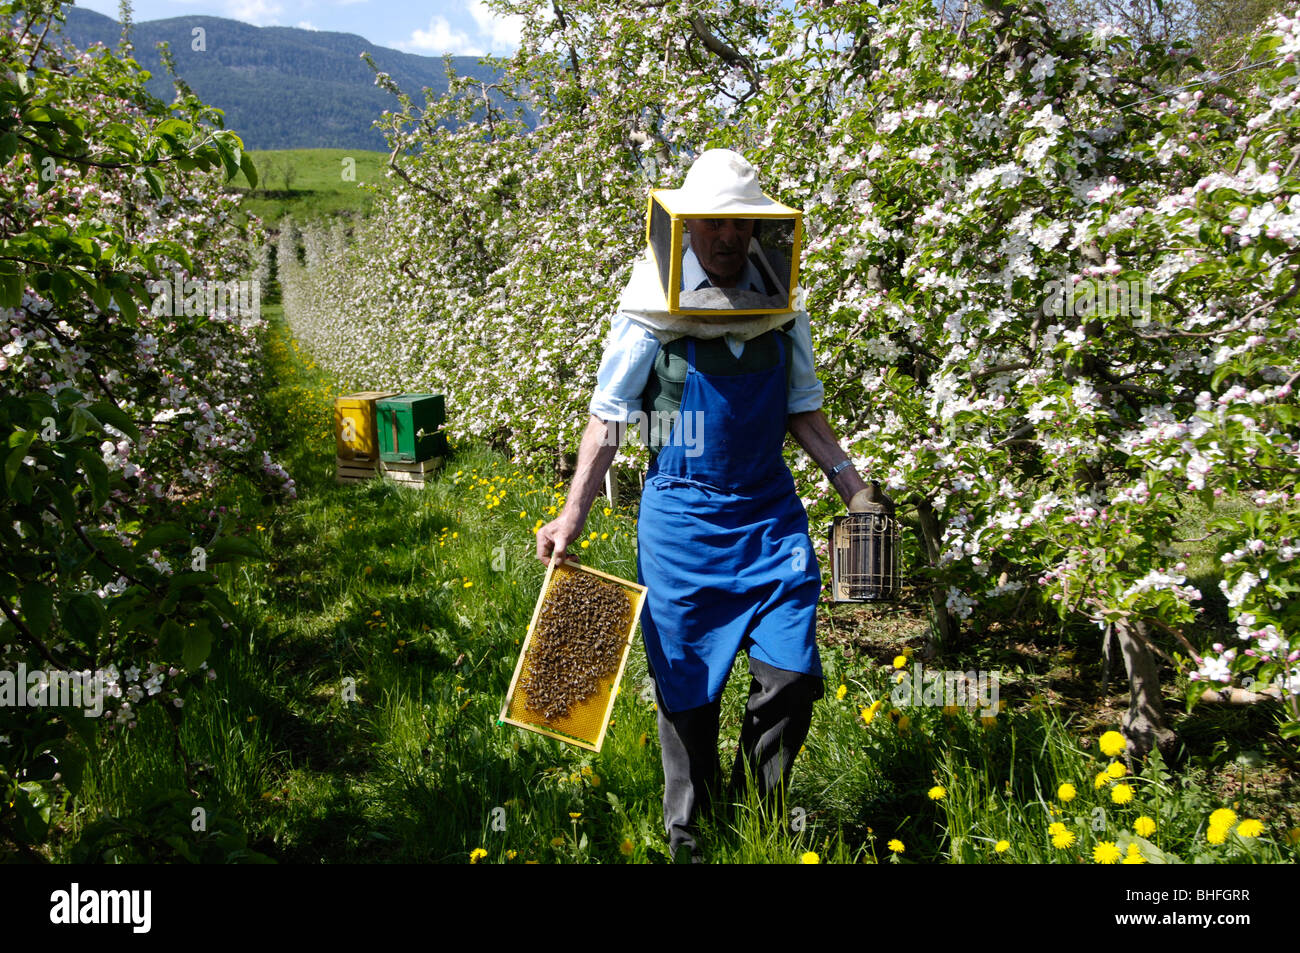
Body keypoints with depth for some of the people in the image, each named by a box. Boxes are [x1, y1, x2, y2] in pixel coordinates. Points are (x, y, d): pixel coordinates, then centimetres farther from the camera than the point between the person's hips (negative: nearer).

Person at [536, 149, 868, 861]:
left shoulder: (782, 308, 3)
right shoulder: (653, 312, -7)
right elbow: (608, 417, -4)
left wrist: (848, 478, 6)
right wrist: (573, 514, -9)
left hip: (770, 515, 3)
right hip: (681, 517, -3)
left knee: (792, 678, -2)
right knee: (688, 689, 6)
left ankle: (756, 811, 23)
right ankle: (688, 830, 28)